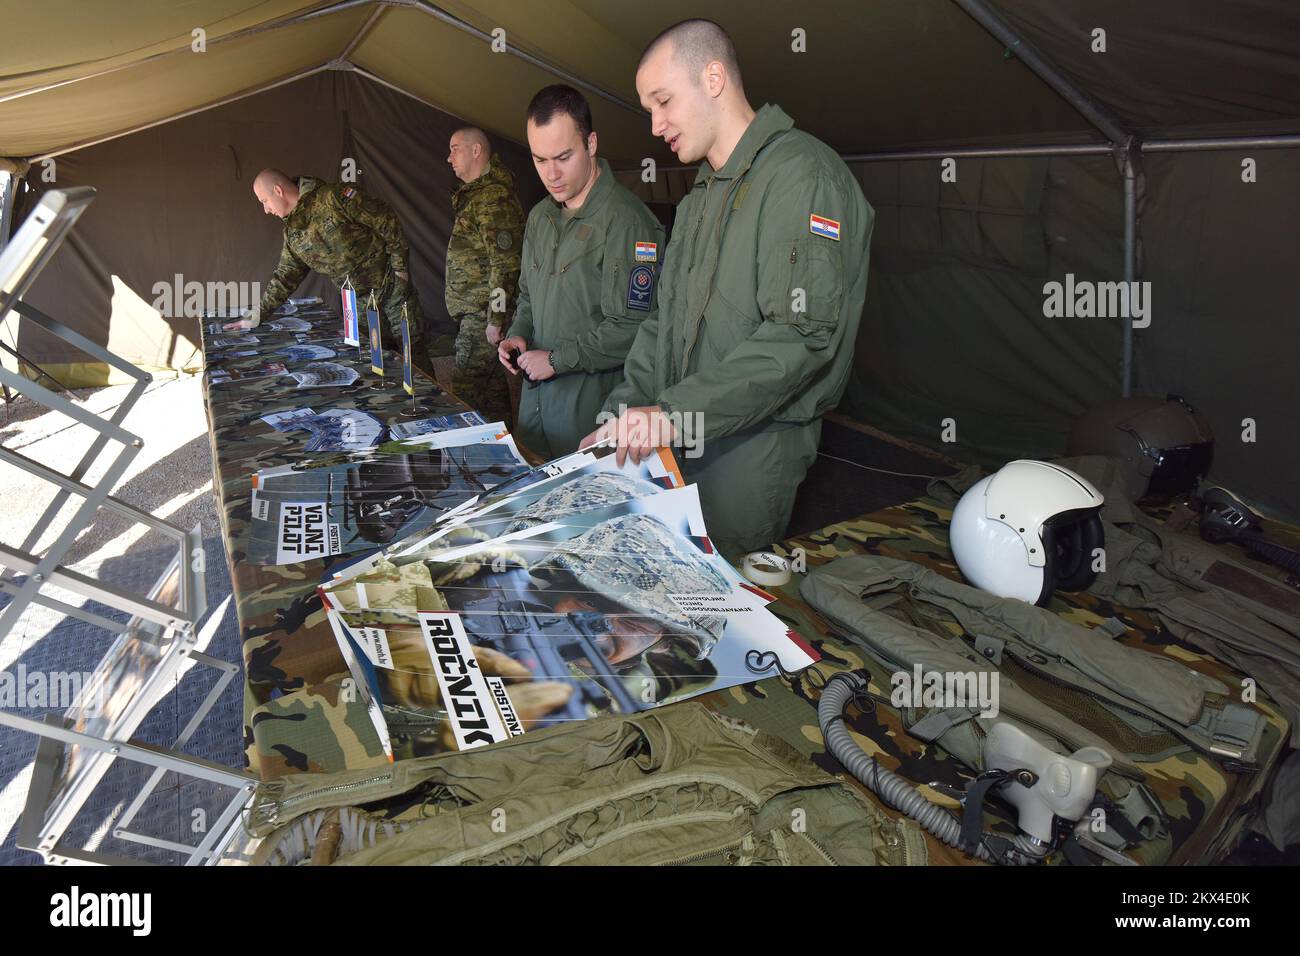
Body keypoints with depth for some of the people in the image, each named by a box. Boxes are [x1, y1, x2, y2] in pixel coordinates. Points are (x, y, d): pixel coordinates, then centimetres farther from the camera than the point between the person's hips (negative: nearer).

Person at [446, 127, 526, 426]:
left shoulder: (494, 199, -16)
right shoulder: (473, 194, 18)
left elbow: (504, 263, -22)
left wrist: (495, 319, -22)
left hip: (483, 314, -10)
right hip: (474, 311, 10)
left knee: (465, 389, -8)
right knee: (491, 381, 16)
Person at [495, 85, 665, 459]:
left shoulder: (625, 221, -17)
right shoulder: (540, 216, 12)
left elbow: (631, 329, -21)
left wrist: (556, 360, -15)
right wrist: (519, 335, 4)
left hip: (593, 405, -8)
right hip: (536, 395, 8)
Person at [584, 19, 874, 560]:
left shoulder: (801, 175, -12)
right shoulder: (701, 197, 20)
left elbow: (804, 334, -23)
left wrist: (676, 412, -24)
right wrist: (621, 416, 7)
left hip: (751, 449, -8)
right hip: (675, 437, 8)